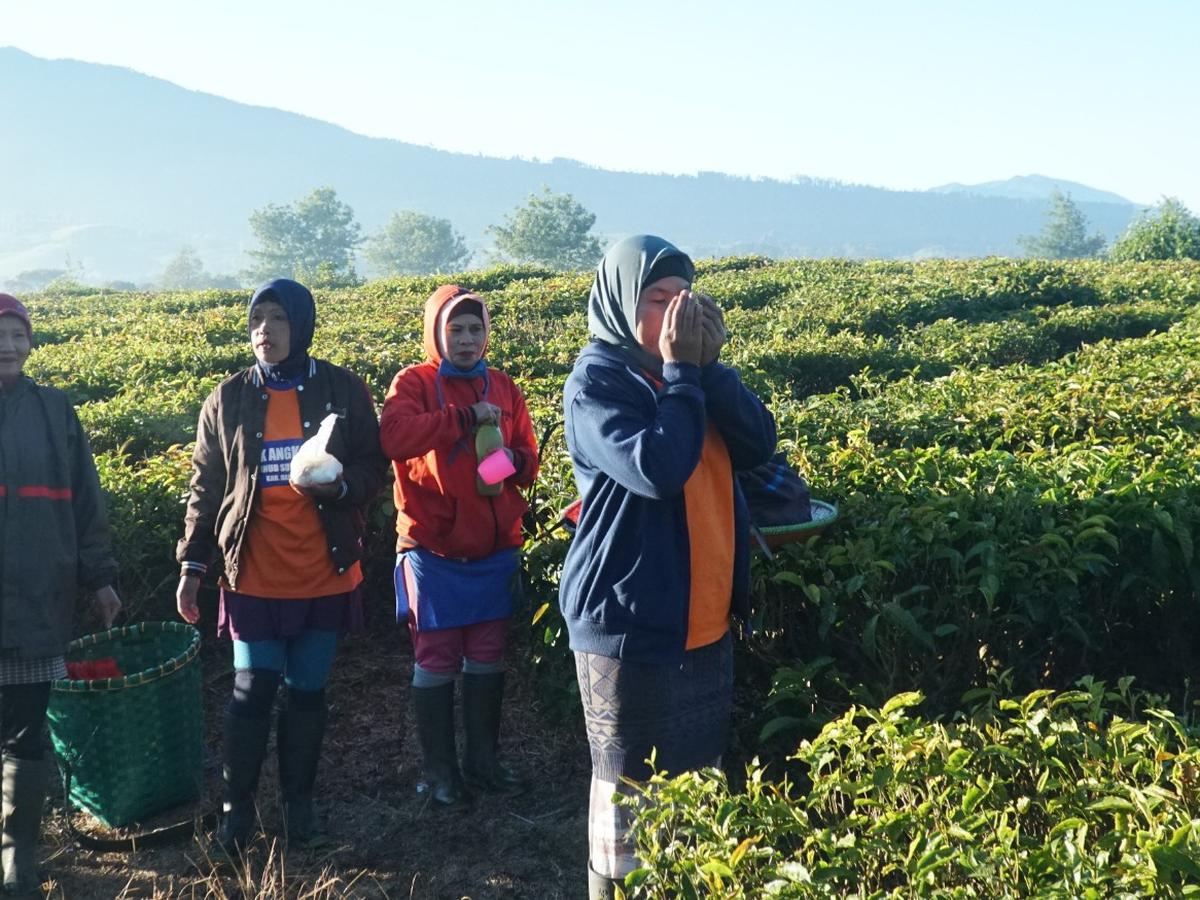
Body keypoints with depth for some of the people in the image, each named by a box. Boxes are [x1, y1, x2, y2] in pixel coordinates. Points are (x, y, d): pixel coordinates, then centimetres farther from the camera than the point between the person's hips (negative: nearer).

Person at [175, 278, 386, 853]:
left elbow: (373, 470, 3)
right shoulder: (228, 399, 2)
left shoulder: (344, 391, -1)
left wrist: (339, 485, -19)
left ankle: (298, 801, 27)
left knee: (307, 691, 10)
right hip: (254, 577, 0)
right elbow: (205, 487, 6)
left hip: (325, 575, 0)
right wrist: (192, 565, 2)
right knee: (251, 692, 3)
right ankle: (238, 806, 19)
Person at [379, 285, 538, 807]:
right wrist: (465, 418, -25)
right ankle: (437, 770, 16)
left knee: (487, 658, 13)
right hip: (433, 551, -4)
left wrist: (513, 461, -8)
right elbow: (394, 436, -23)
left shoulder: (502, 387, 10)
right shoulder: (414, 383, -3)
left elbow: (528, 458, 15)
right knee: (436, 660, 2)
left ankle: (482, 760, 27)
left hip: (495, 549, 5)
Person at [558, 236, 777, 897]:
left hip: (707, 617, 7)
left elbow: (759, 444, -2)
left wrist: (708, 364, -11)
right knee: (628, 792, 4)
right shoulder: (597, 380, -12)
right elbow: (658, 468, -26)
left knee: (699, 781, 16)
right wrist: (679, 370, -17)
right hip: (630, 622, -7)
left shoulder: (691, 370, 9)